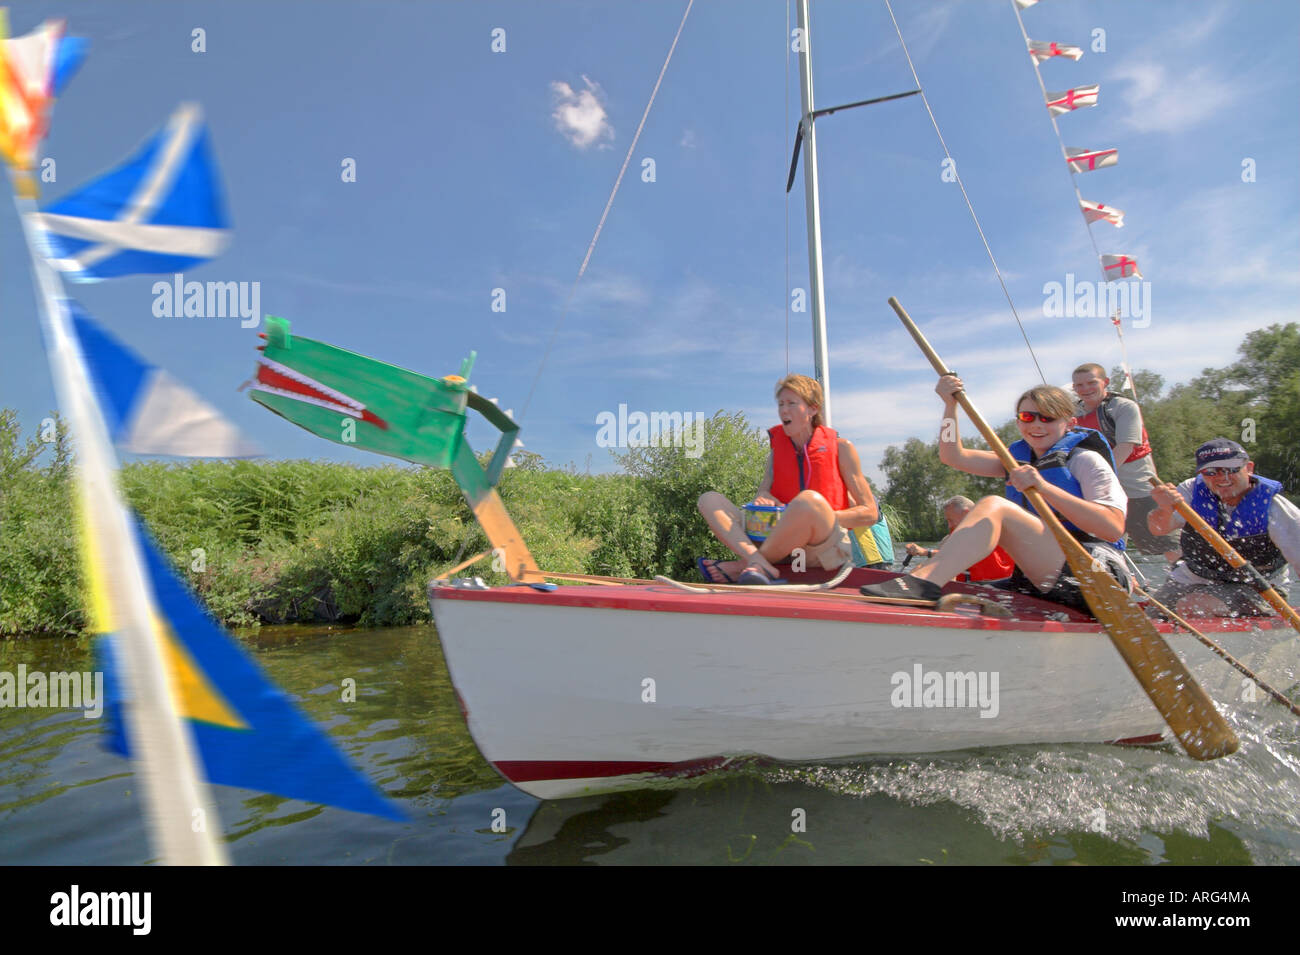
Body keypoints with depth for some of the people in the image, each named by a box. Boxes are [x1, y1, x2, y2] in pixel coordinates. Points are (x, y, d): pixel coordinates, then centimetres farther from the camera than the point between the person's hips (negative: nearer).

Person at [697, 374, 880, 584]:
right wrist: (763, 497, -11)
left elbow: (870, 513, 5)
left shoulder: (840, 448, 7)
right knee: (710, 499, -9)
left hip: (827, 548, -4)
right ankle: (758, 563, -37)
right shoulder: (777, 452, 18)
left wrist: (824, 518, -11)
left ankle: (741, 566, -22)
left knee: (809, 499, -38)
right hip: (781, 547, 4)